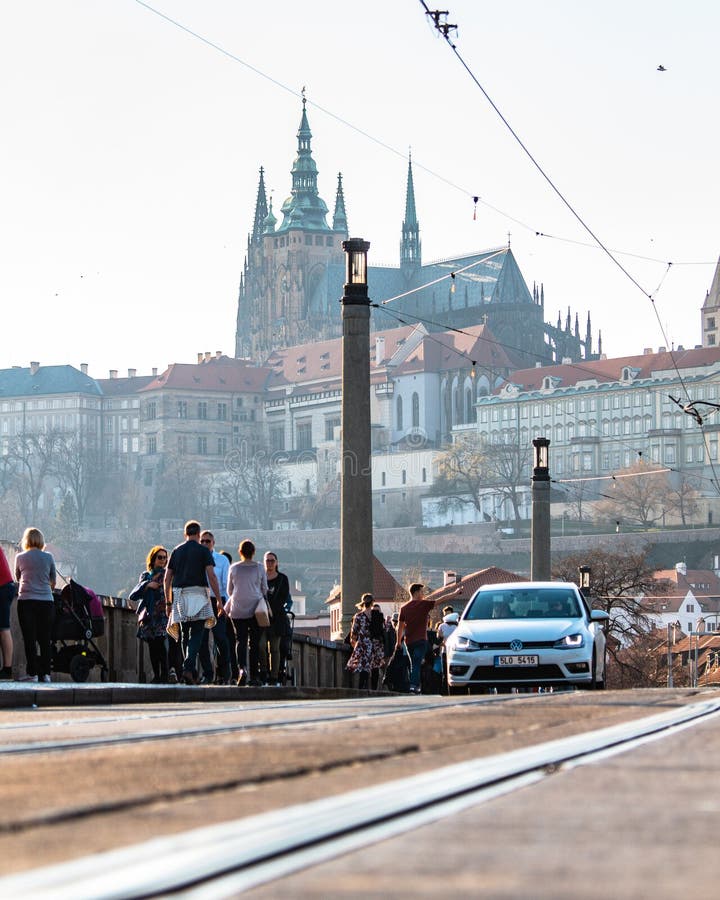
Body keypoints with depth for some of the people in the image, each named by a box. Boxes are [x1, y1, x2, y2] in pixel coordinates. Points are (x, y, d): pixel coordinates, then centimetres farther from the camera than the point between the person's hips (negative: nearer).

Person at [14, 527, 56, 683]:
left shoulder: (20, 557, 2)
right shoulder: (48, 557, 4)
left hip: (26, 600, -1)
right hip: (46, 600, 1)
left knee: (29, 638, -1)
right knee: (45, 638, 6)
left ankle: (32, 672, -5)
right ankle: (45, 673, 5)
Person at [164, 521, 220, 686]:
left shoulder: (176, 551, 13)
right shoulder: (203, 551, 1)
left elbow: (167, 579, 11)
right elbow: (211, 576, -9)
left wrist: (168, 602, 17)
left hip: (179, 595, 4)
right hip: (198, 593, -4)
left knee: (186, 635, 11)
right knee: (196, 634, -5)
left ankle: (192, 673, 11)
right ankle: (188, 668, -24)